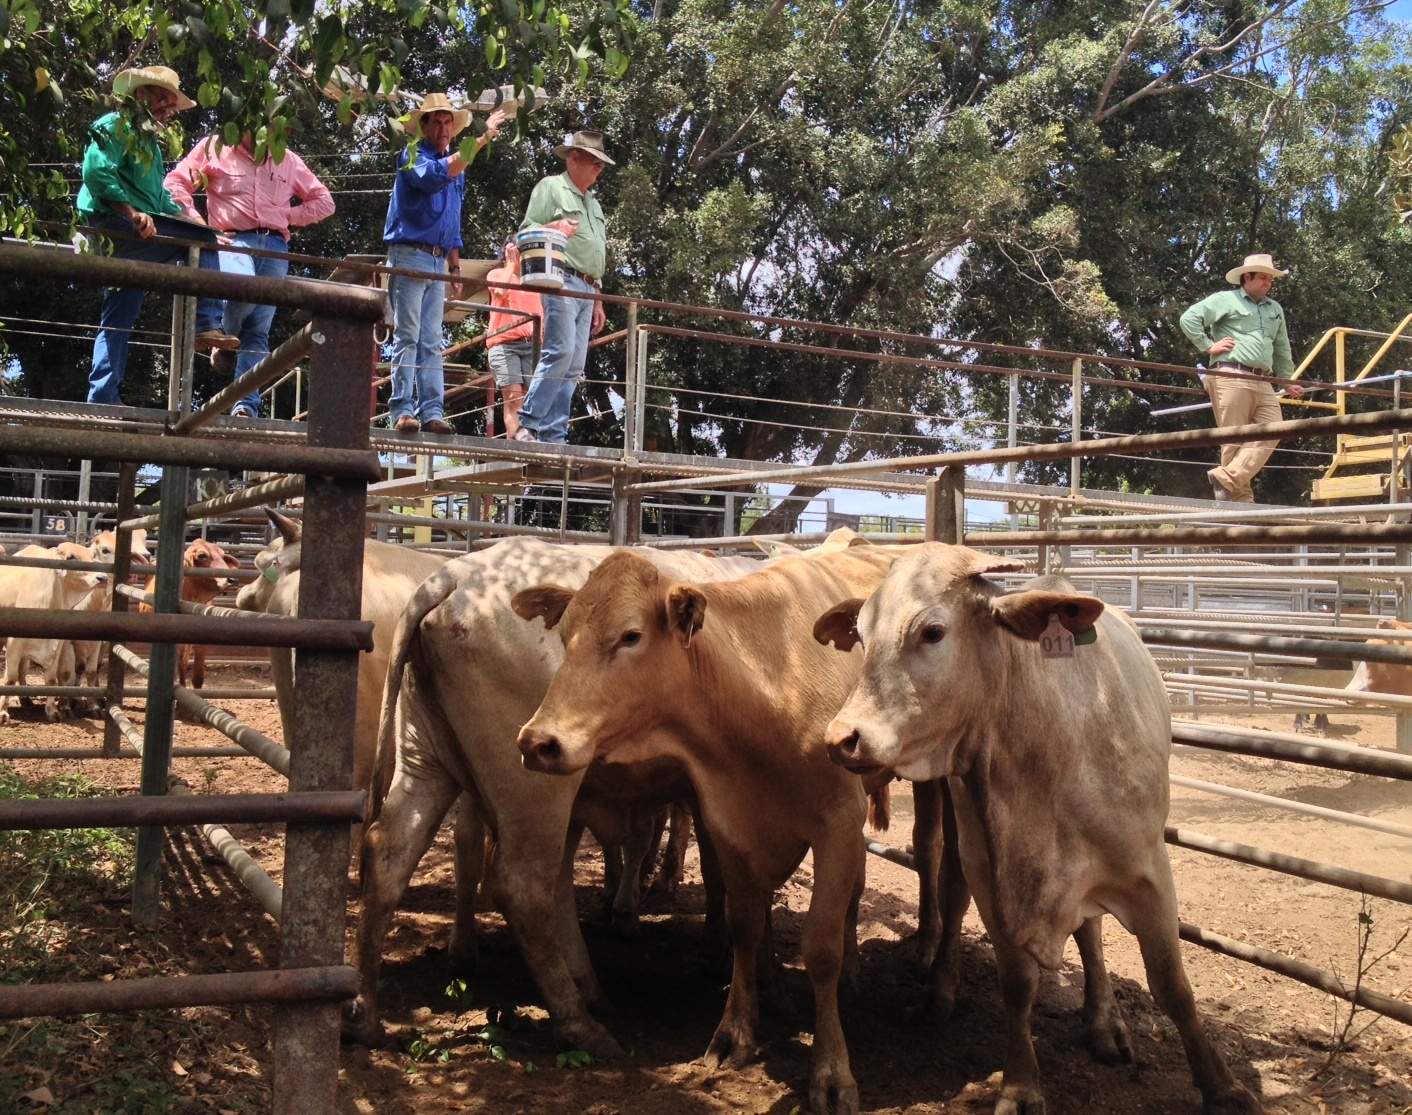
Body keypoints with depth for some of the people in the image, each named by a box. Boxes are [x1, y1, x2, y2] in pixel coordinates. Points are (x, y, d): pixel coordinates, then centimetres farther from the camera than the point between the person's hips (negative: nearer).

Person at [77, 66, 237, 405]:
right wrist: (132, 212, -26)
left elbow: (160, 198, 27)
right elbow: (96, 171, -17)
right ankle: (206, 324, -24)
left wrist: (186, 217, 10)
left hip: (133, 239, 10)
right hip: (114, 225, -10)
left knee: (118, 320, 7)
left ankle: (102, 396, 6)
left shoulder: (147, 141, 29)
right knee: (201, 240, -17)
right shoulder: (115, 125, -1)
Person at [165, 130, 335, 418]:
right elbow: (175, 183, 9)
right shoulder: (215, 149, 11)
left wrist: (286, 216, 10)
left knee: (258, 331, -5)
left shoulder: (287, 161, 19)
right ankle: (223, 338, -3)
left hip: (275, 246, 3)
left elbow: (324, 202, 25)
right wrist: (198, 223, -4)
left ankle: (246, 405, -7)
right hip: (234, 240, -3)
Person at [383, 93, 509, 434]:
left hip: (438, 261, 7)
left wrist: (455, 264, 17)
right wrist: (480, 140, -30)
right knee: (407, 337, -10)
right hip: (410, 255, -7)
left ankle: (432, 412, 2)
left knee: (432, 343, 3)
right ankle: (403, 410, -11)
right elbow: (435, 176, -28)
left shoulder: (457, 163, 19)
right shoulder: (413, 156, -4)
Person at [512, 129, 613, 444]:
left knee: (574, 367, 0)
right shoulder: (551, 187, 5)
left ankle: (553, 435, 0)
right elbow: (526, 231, -2)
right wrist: (554, 228, -21)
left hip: (587, 288, 8)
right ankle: (527, 424, -20)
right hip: (562, 281, -8)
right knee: (560, 352, -21)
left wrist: (597, 299, 24)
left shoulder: (593, 202, 28)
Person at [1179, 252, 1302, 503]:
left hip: (1262, 383, 7)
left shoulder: (1275, 309, 25)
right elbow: (1189, 318, -5)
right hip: (1231, 377, -7)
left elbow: (1281, 349, 33)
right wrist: (1208, 346, -7)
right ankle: (1240, 498, -4)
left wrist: (1287, 381, 34)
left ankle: (1226, 478, -11)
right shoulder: (1226, 300, 4)